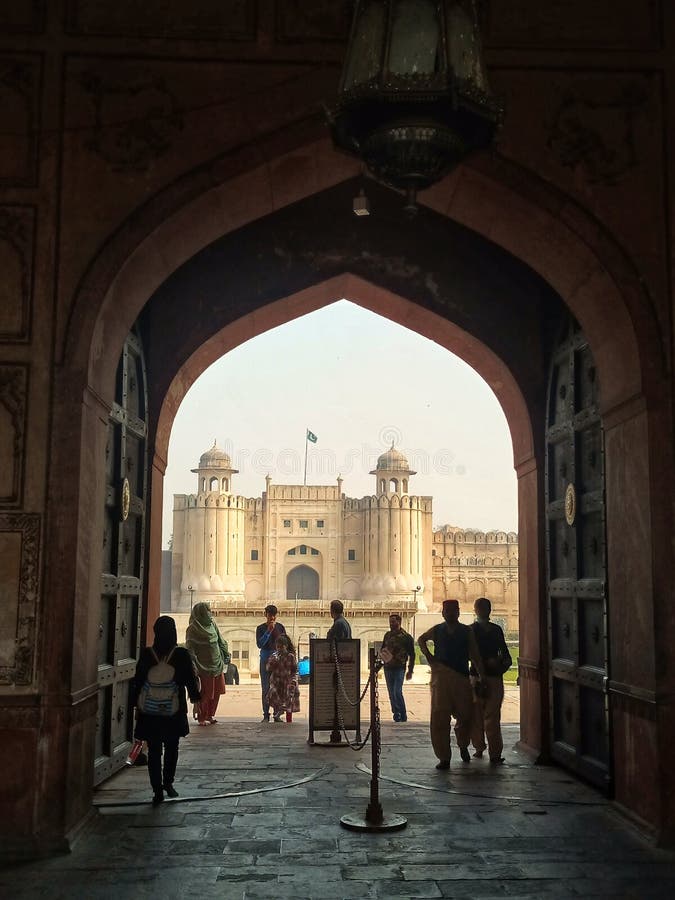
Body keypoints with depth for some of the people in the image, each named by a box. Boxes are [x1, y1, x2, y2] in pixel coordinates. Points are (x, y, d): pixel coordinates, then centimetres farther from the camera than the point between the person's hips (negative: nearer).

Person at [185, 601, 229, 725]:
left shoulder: (212, 624, 7)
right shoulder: (192, 629, -12)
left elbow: (220, 641, 17)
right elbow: (190, 649, -14)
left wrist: (226, 654, 13)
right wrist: (194, 667, -19)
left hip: (217, 664, 7)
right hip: (204, 667, -7)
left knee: (217, 692, 11)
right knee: (205, 694, 1)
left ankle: (211, 715, 25)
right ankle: (202, 718, 16)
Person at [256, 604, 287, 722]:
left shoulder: (280, 627, 8)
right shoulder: (261, 628, 3)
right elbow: (259, 644, -8)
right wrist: (269, 631, -14)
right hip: (265, 660, -1)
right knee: (266, 688, -1)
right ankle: (266, 715, 3)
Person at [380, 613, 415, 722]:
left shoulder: (406, 637, -4)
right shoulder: (387, 635, 12)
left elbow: (412, 655, -2)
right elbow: (382, 649, 23)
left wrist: (410, 670, -5)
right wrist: (382, 653, -2)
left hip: (399, 668, -6)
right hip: (388, 667, 6)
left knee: (397, 692, -14)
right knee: (391, 693, 7)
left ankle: (403, 716, -3)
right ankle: (396, 715, 16)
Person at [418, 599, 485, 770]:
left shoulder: (467, 632, 6)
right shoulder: (437, 630, 9)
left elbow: (475, 656, 2)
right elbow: (421, 640, 28)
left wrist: (482, 677, -6)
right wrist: (429, 657, 14)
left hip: (461, 678, 0)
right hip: (440, 677, 0)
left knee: (465, 716, 6)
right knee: (439, 718, -4)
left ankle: (463, 746, 35)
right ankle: (444, 757, 1)